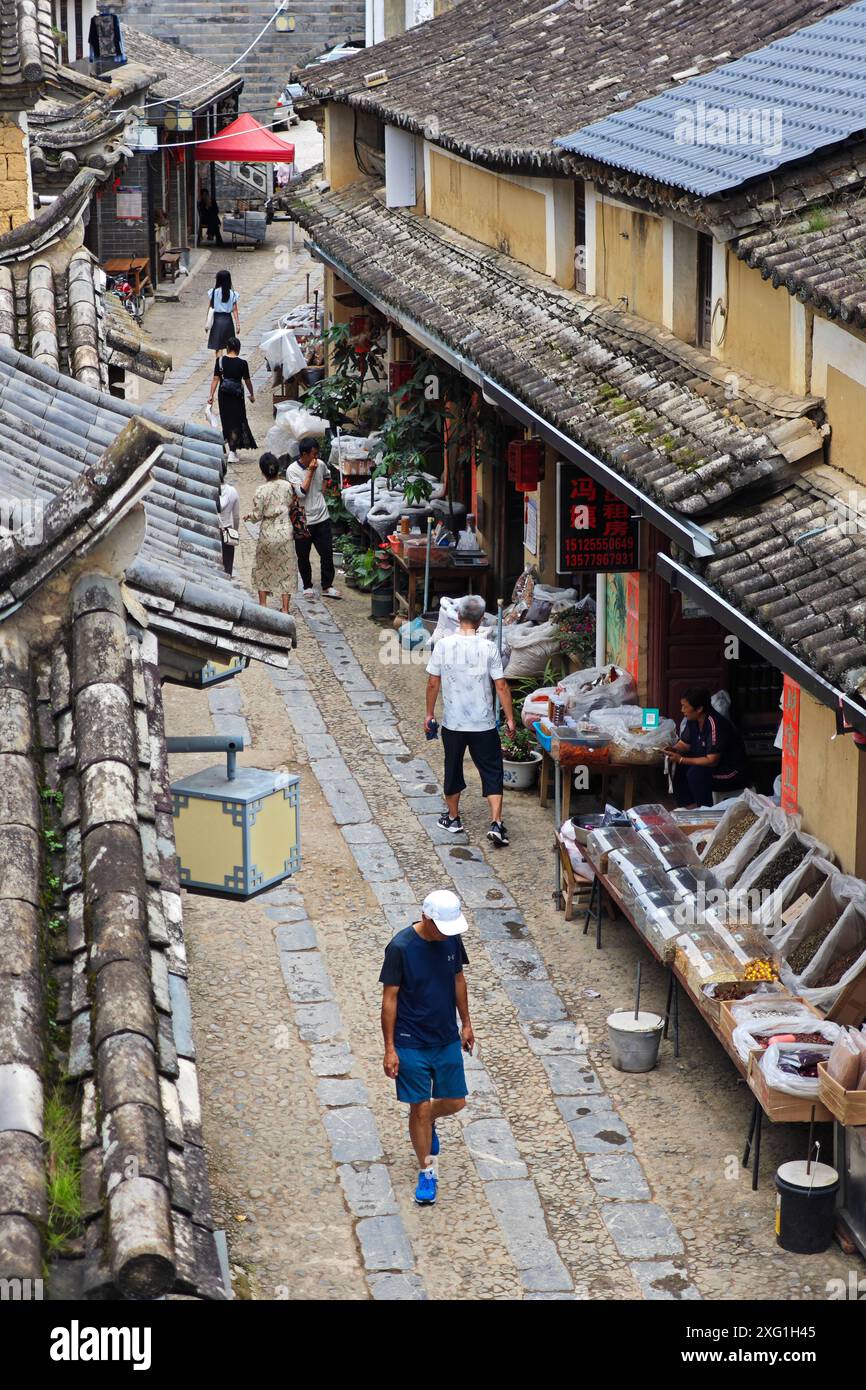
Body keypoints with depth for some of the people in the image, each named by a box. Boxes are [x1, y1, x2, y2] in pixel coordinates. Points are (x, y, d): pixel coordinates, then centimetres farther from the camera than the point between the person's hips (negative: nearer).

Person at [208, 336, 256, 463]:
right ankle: (233, 452, -7)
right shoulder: (242, 362, -9)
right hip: (237, 396, -2)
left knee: (227, 421, 16)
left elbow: (215, 379, -7)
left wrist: (211, 395, -4)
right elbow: (247, 381, -1)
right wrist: (252, 395, 13)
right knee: (237, 421, 3)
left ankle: (232, 449, 28)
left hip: (224, 395, 2)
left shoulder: (220, 361, -5)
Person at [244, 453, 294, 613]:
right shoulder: (286, 485, -6)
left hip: (268, 533, -2)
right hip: (285, 532, 2)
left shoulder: (261, 490, -16)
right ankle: (285, 608, 10)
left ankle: (263, 605, 20)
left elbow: (257, 515, -11)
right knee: (284, 569, 10)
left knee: (263, 569, 16)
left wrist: (248, 516, 9)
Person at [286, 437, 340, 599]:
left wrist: (323, 491, 9)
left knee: (327, 553, 4)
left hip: (322, 518, 3)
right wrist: (310, 471, -21)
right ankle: (307, 586, 25)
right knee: (303, 556, 9)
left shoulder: (321, 464, 0)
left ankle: (327, 587, 15)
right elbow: (301, 493, -22)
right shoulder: (292, 470, -14)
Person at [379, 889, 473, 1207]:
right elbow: (390, 998, -15)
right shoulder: (400, 948, -21)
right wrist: (390, 1048, -14)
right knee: (419, 1108, 3)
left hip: (447, 1039, 5)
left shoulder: (451, 940, -6)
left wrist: (466, 1023, 16)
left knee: (455, 1101, 12)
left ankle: (428, 1123, 45)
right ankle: (427, 1171, 21)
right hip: (412, 1044, -5)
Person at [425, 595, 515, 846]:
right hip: (483, 723, -1)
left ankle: (453, 818, 30)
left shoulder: (443, 645, -8)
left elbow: (433, 683, -2)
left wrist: (430, 713, 11)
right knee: (492, 772, 5)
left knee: (453, 768, 18)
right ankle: (496, 823, -5)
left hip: (452, 722, 1)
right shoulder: (488, 648, -11)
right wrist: (510, 718, 0)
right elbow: (501, 686, -9)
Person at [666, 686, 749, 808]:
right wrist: (673, 750, -12)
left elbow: (712, 761, -29)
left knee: (695, 772, -29)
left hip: (733, 774, -9)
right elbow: (684, 744, 11)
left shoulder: (715, 724, -28)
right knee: (680, 767, -3)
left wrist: (681, 759, -29)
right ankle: (686, 807, 2)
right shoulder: (692, 720, -2)